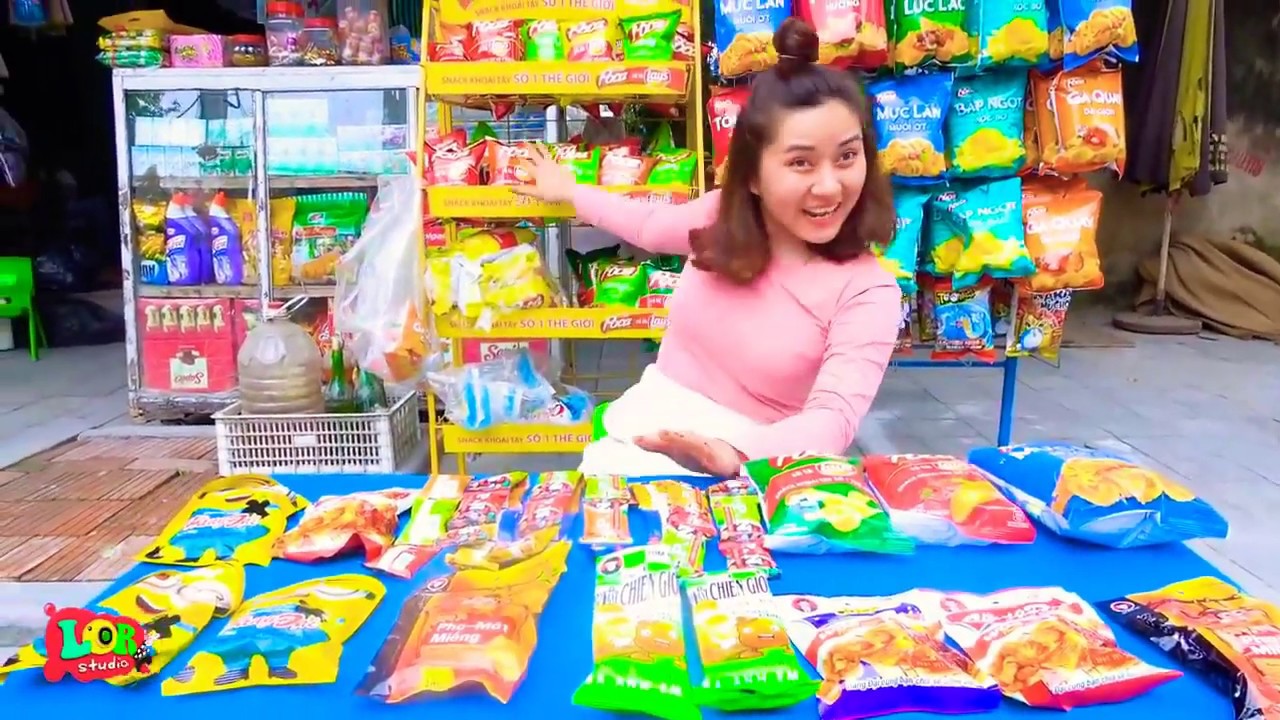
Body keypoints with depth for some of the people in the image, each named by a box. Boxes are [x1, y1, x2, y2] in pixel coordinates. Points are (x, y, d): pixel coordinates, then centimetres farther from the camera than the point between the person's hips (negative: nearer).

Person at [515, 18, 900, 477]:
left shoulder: (867, 291, -16)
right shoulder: (723, 216, -2)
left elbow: (836, 417, -28)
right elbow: (654, 224, 20)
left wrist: (737, 455, -47)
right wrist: (568, 191, 32)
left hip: (749, 464, -4)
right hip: (650, 428, 4)